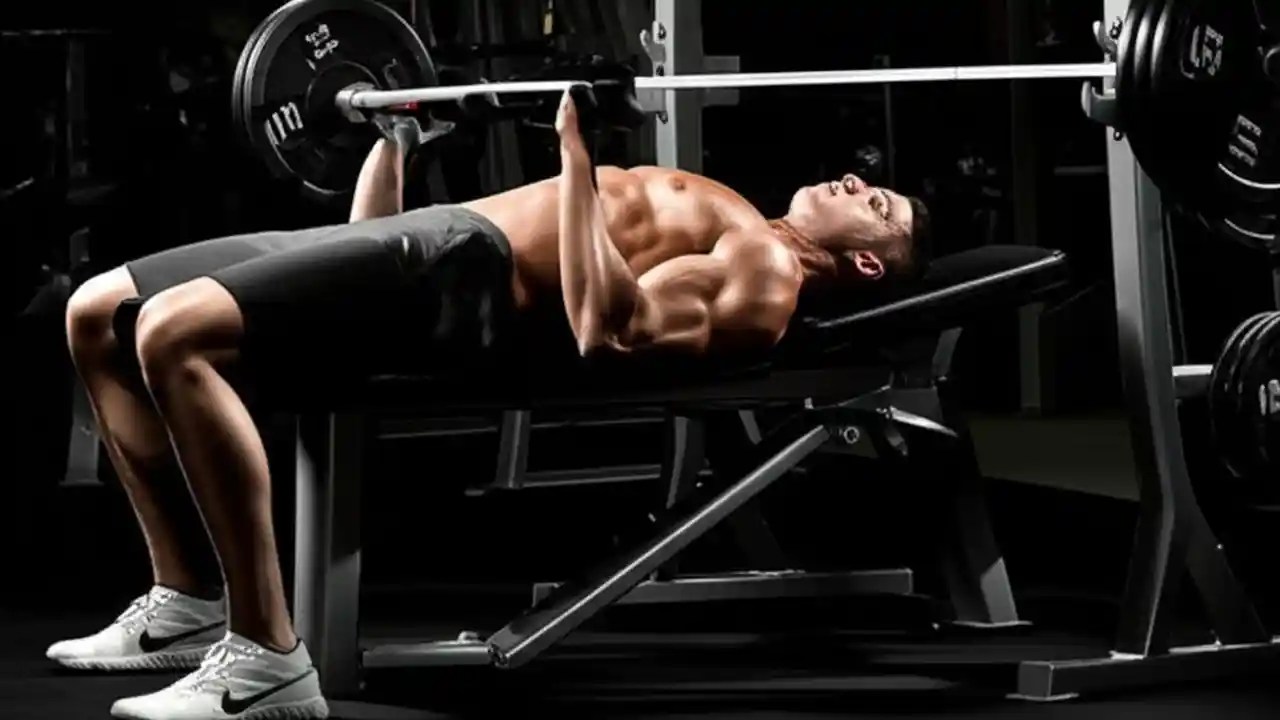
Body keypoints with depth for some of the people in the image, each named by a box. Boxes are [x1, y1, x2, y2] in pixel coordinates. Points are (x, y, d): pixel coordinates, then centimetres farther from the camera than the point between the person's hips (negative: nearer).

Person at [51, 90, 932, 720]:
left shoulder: (768, 274, 1)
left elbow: (606, 331, -23)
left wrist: (578, 153, -21)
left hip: (458, 279, -10)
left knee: (174, 336, -31)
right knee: (100, 315, 4)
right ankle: (191, 604, 7)